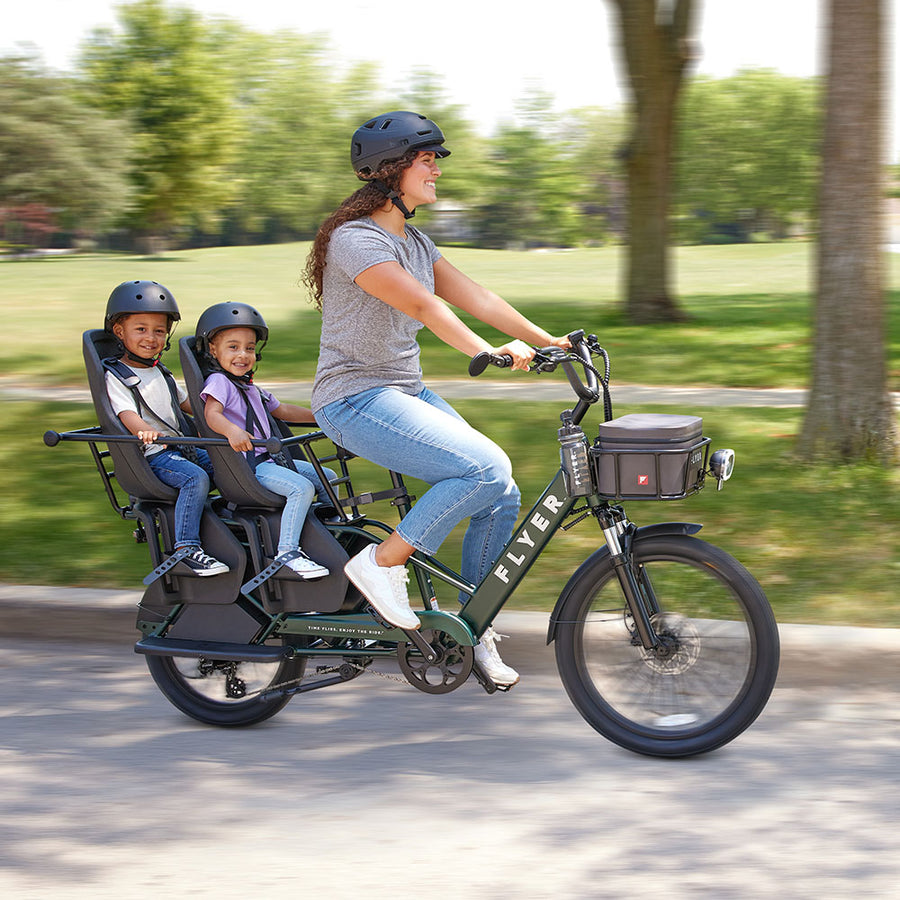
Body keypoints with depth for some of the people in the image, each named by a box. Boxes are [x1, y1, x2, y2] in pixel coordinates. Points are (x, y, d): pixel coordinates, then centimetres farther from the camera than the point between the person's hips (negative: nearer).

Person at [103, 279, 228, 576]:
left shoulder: (161, 373, 20)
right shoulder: (115, 376, -6)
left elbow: (186, 403, 30)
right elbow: (127, 413, -21)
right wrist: (144, 431, -42)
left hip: (180, 448, 9)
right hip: (152, 455, -9)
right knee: (195, 477, -32)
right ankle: (186, 548, -35)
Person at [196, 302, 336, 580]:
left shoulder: (251, 388, 22)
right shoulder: (218, 382, -8)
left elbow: (281, 410, 33)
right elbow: (212, 414, -25)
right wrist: (232, 431, -46)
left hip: (267, 459, 10)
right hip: (245, 465, -10)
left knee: (327, 478, 14)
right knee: (301, 487, -28)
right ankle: (287, 551, -30)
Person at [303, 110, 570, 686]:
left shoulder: (413, 241, 13)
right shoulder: (355, 238, -16)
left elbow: (474, 297, 8)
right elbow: (421, 304, -29)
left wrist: (547, 340, -1)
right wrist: (489, 353, -40)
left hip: (407, 393, 9)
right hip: (357, 400, -9)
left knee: (502, 499, -2)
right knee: (488, 468, -24)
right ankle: (383, 563, -11)